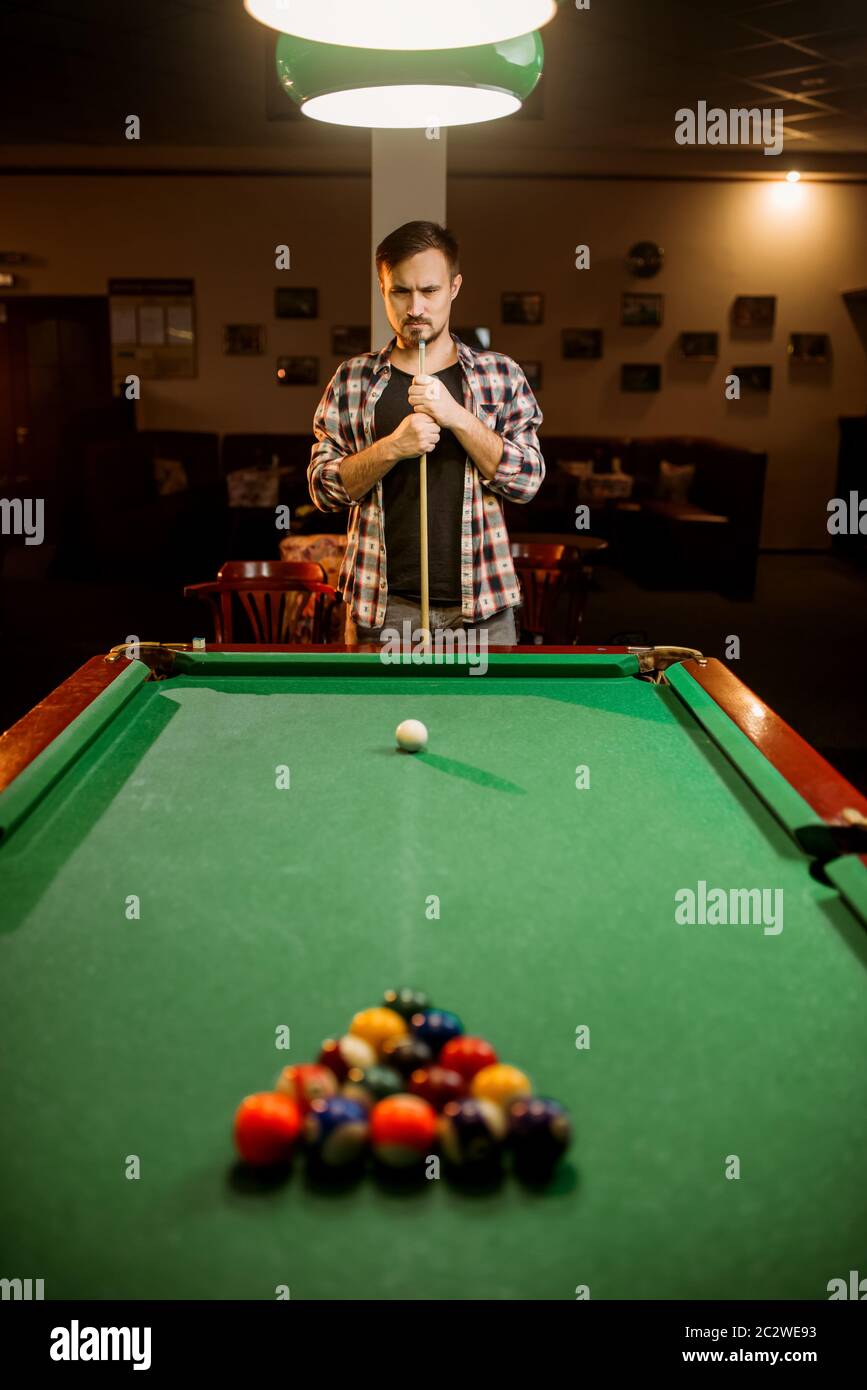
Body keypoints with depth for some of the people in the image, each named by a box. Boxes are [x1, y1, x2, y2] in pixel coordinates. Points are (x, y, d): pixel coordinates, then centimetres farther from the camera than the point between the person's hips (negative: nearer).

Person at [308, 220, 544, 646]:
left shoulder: (501, 375, 4)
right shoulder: (352, 379, 5)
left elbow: (526, 480, -2)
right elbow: (323, 487, 1)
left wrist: (457, 417, -15)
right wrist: (391, 447, -16)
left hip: (483, 609, 0)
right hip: (381, 610, 0)